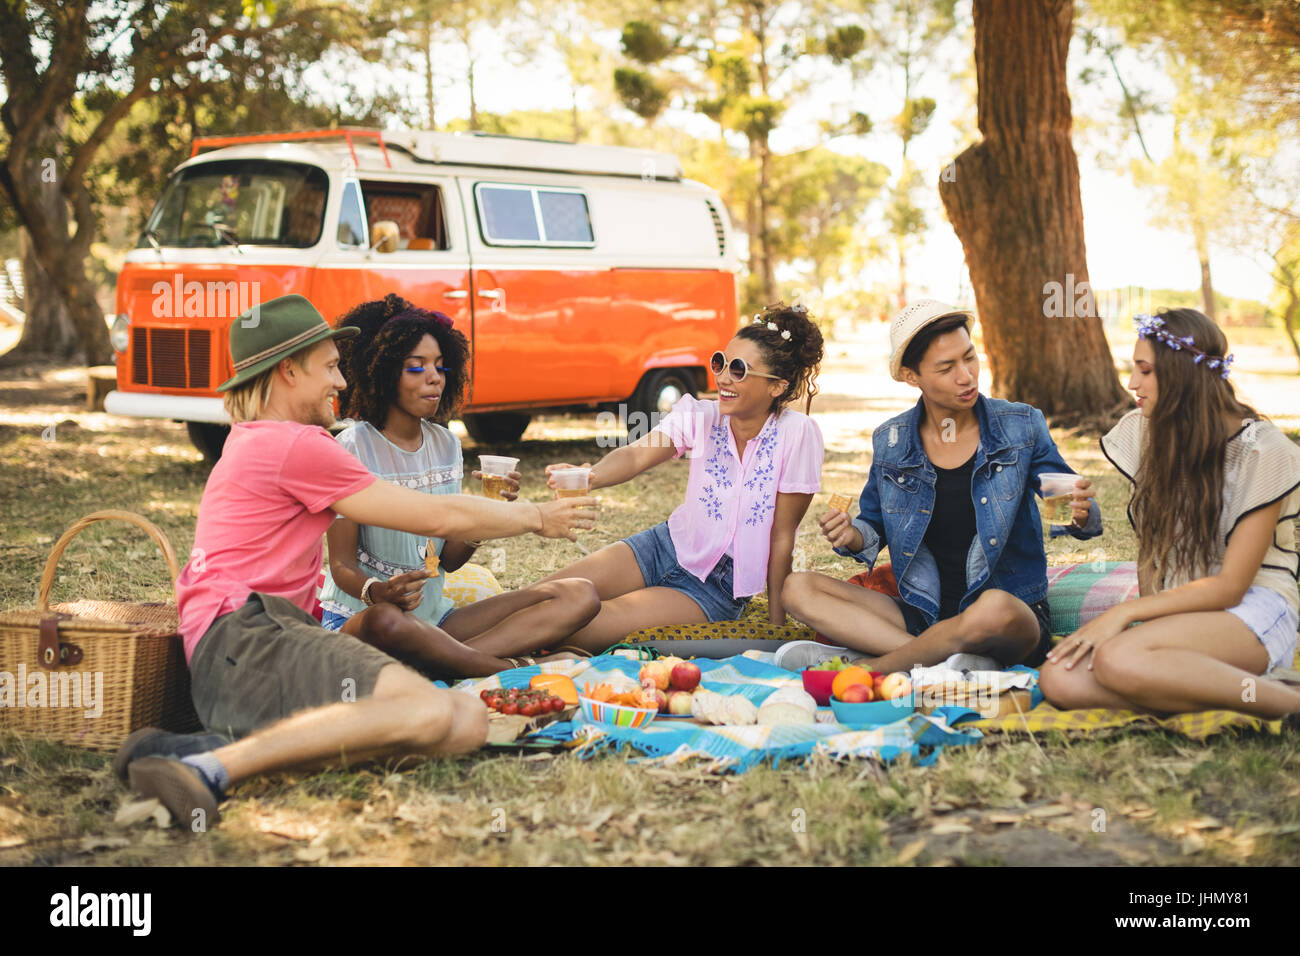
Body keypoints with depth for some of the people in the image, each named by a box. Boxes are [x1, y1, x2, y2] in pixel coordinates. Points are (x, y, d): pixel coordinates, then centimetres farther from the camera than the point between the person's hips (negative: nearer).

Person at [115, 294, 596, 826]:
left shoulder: (250, 440, 26)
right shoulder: (294, 444, -4)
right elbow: (439, 518, 1)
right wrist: (537, 518, 15)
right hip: (245, 634, -10)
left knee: (467, 723, -8)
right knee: (430, 713, -31)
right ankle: (213, 766, -30)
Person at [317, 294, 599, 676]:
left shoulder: (445, 444, 10)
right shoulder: (354, 447, -8)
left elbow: (448, 559, 9)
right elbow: (342, 564, -10)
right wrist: (376, 592, -33)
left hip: (434, 616, 7)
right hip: (357, 617, -6)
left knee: (579, 595, -9)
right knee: (386, 620, -45)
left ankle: (443, 660, -27)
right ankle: (509, 667, -22)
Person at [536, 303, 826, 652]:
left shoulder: (796, 434, -17)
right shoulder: (701, 416, -7)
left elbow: (782, 537, -12)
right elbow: (637, 454, -23)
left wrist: (776, 624, -6)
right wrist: (590, 476, -46)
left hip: (717, 588, -4)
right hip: (666, 547, 4)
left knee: (580, 627, -20)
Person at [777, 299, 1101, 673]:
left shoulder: (1021, 426, -1)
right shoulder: (890, 442, 5)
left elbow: (1067, 500, 2)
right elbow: (875, 527, 16)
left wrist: (1081, 515, -24)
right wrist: (853, 537, -8)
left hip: (1017, 613, -3)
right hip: (922, 617, 4)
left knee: (995, 608, -42)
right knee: (799, 588, -14)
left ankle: (867, 666, -19)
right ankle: (945, 657, -28)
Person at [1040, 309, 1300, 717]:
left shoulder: (1261, 450, -9)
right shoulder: (1143, 431, 10)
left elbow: (1230, 586, -12)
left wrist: (1126, 613, -18)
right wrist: (1146, 618, -3)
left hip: (1252, 612, -6)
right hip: (1175, 612, 6)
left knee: (1117, 660, -36)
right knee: (1059, 679, -24)